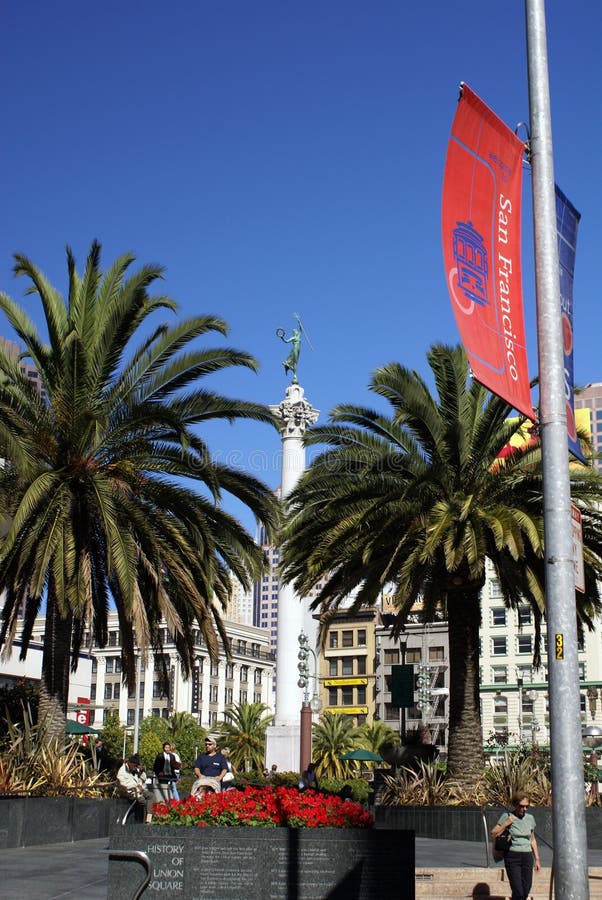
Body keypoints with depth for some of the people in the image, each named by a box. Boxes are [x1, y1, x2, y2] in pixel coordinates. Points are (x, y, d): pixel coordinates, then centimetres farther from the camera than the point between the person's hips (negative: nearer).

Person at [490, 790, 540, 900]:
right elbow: (493, 834, -4)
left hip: (527, 857, 4)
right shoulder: (507, 816, -4)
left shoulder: (530, 818, 8)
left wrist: (537, 859, 14)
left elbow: (532, 840, 16)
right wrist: (505, 824, -15)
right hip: (512, 857, -4)